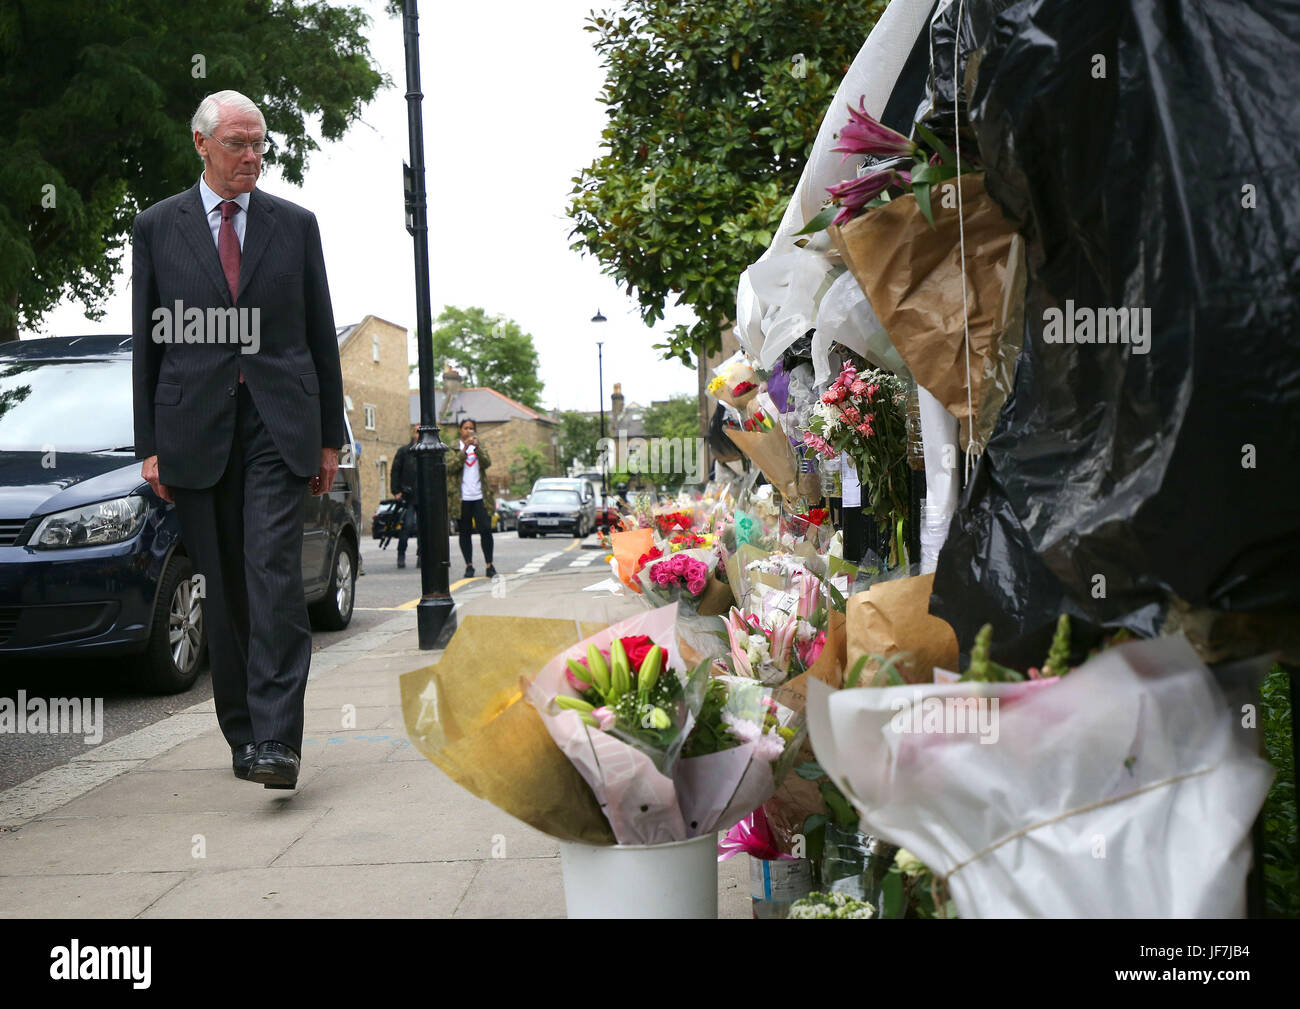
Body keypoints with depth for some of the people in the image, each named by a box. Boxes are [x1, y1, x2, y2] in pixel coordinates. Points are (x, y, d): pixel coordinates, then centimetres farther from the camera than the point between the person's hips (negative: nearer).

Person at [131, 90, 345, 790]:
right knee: (221, 589, 5)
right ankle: (241, 732, 16)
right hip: (195, 426, 1)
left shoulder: (295, 224, 11)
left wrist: (330, 437, 8)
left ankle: (276, 740, -16)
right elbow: (147, 341, 8)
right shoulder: (157, 228, 10)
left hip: (279, 422, -1)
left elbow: (321, 334, 11)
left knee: (274, 574, -14)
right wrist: (149, 444, 2)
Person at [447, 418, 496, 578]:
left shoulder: (481, 448, 14)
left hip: (480, 497, 1)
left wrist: (477, 446, -18)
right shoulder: (453, 449, 8)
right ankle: (469, 566, 9)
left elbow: (487, 463, -5)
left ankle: (489, 565, -1)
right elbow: (451, 466, -10)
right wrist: (465, 449, -17)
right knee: (465, 532, 3)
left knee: (486, 530, -6)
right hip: (461, 498, -1)